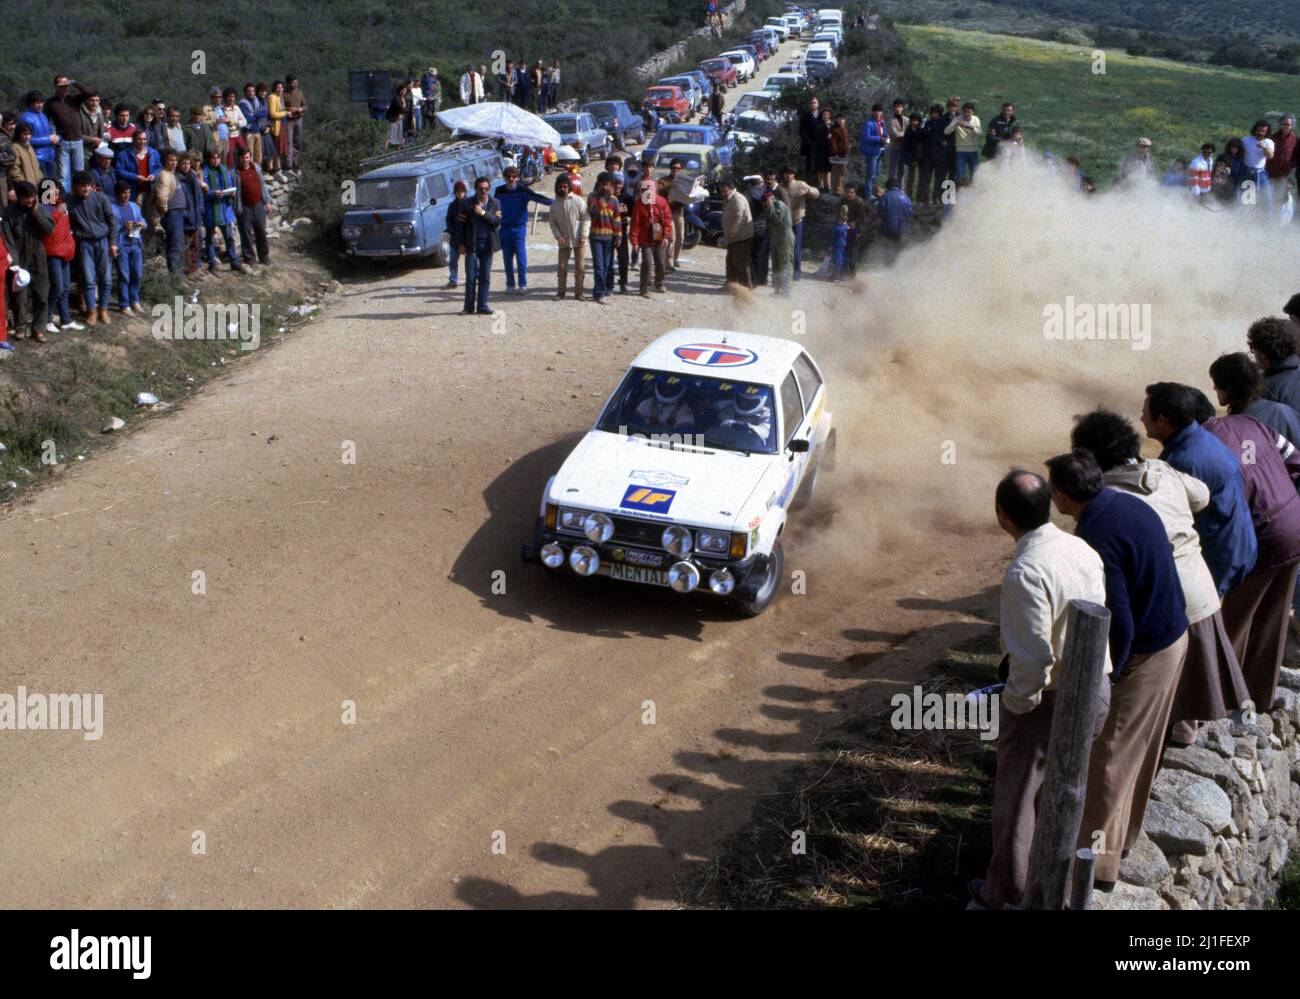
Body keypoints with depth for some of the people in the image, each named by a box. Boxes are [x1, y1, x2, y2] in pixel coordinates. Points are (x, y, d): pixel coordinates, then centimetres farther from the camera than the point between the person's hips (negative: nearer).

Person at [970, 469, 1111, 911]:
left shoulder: (1025, 572, -29)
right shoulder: (1083, 549, -5)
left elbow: (1033, 659, -27)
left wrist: (1014, 704, -10)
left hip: (1046, 702, -8)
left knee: (1016, 803, 14)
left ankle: (1006, 894, 34)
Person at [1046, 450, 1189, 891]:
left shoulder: (1096, 540, -28)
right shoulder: (1129, 503, 1)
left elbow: (1117, 623, -28)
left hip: (1142, 656, -9)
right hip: (1172, 637, 10)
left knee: (1107, 755, 1)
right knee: (1137, 748, 22)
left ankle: (1095, 858, 10)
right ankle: (1120, 833, 38)